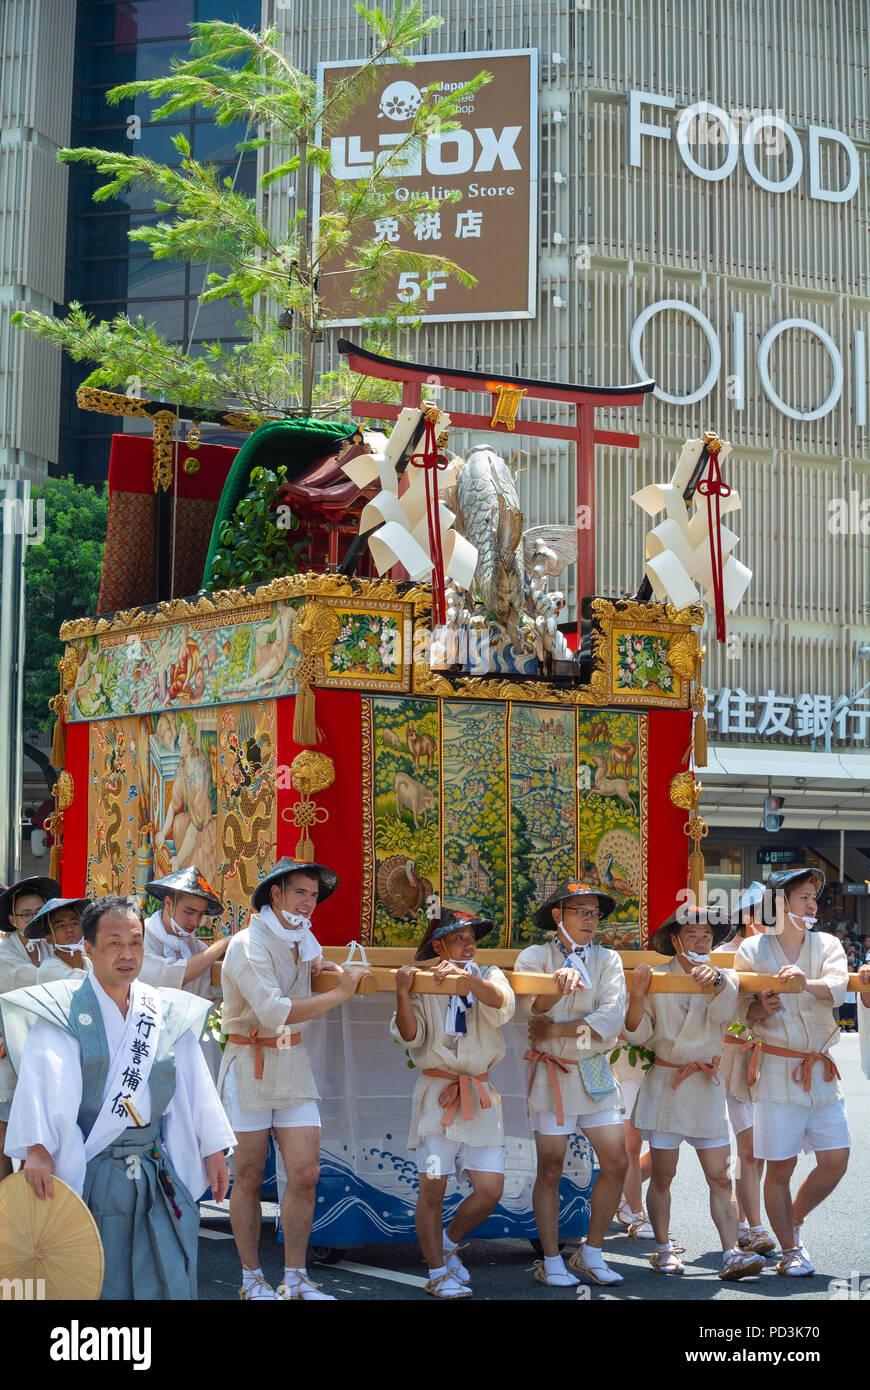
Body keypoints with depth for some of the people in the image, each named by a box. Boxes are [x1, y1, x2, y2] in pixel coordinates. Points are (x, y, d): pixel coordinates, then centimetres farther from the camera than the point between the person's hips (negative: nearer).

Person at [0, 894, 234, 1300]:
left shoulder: (167, 1012, 10)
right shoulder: (63, 1009, -5)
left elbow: (194, 1084, 12)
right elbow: (43, 1079, -17)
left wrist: (214, 1149, 9)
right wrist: (37, 1148, -29)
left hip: (157, 1173, 4)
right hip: (89, 1172, -4)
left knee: (171, 1281, 2)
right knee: (97, 1284, 2)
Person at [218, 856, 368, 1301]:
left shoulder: (303, 939, 9)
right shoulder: (248, 945, -15)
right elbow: (275, 1012, -26)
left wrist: (319, 965, 14)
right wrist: (339, 994, -21)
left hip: (294, 1064, 6)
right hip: (249, 1065, -6)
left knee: (305, 1173, -2)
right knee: (249, 1179, 2)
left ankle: (295, 1279, 7)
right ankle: (251, 1279, 14)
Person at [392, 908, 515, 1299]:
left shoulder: (487, 976, 10)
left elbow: (501, 1003, -13)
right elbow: (409, 1035, -8)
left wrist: (468, 977, -29)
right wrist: (403, 994, -23)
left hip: (479, 1094, 3)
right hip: (436, 1091, -2)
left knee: (490, 1189, -2)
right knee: (432, 1186, -7)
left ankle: (448, 1241, 24)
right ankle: (437, 1272, 8)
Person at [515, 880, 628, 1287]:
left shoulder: (608, 960, 5)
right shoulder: (535, 957, -1)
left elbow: (610, 1021, -8)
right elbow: (536, 1006, -20)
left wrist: (554, 1030, -15)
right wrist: (559, 980, -41)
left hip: (594, 1072, 4)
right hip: (551, 1072, -3)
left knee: (616, 1163, 1)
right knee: (550, 1169, -1)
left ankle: (590, 1254, 15)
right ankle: (551, 1261, 9)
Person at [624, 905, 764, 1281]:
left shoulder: (724, 979, 6)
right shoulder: (655, 978, 1)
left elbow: (721, 1012, -16)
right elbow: (637, 1034, -3)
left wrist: (713, 982, -37)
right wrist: (637, 995, -21)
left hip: (707, 1087, 1)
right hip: (664, 1086, -1)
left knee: (720, 1177, -4)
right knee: (662, 1176, 2)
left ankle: (731, 1254, -7)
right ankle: (663, 1250, 12)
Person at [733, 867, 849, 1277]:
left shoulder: (827, 945, 6)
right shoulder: (752, 950, 0)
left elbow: (836, 989, -13)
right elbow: (740, 1012, 2)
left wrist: (805, 982, -34)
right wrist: (762, 1008, -20)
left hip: (821, 1070, 4)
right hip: (778, 1070, -3)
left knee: (836, 1161, 3)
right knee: (780, 1167, -2)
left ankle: (793, 1220, 27)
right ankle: (790, 1249, 13)